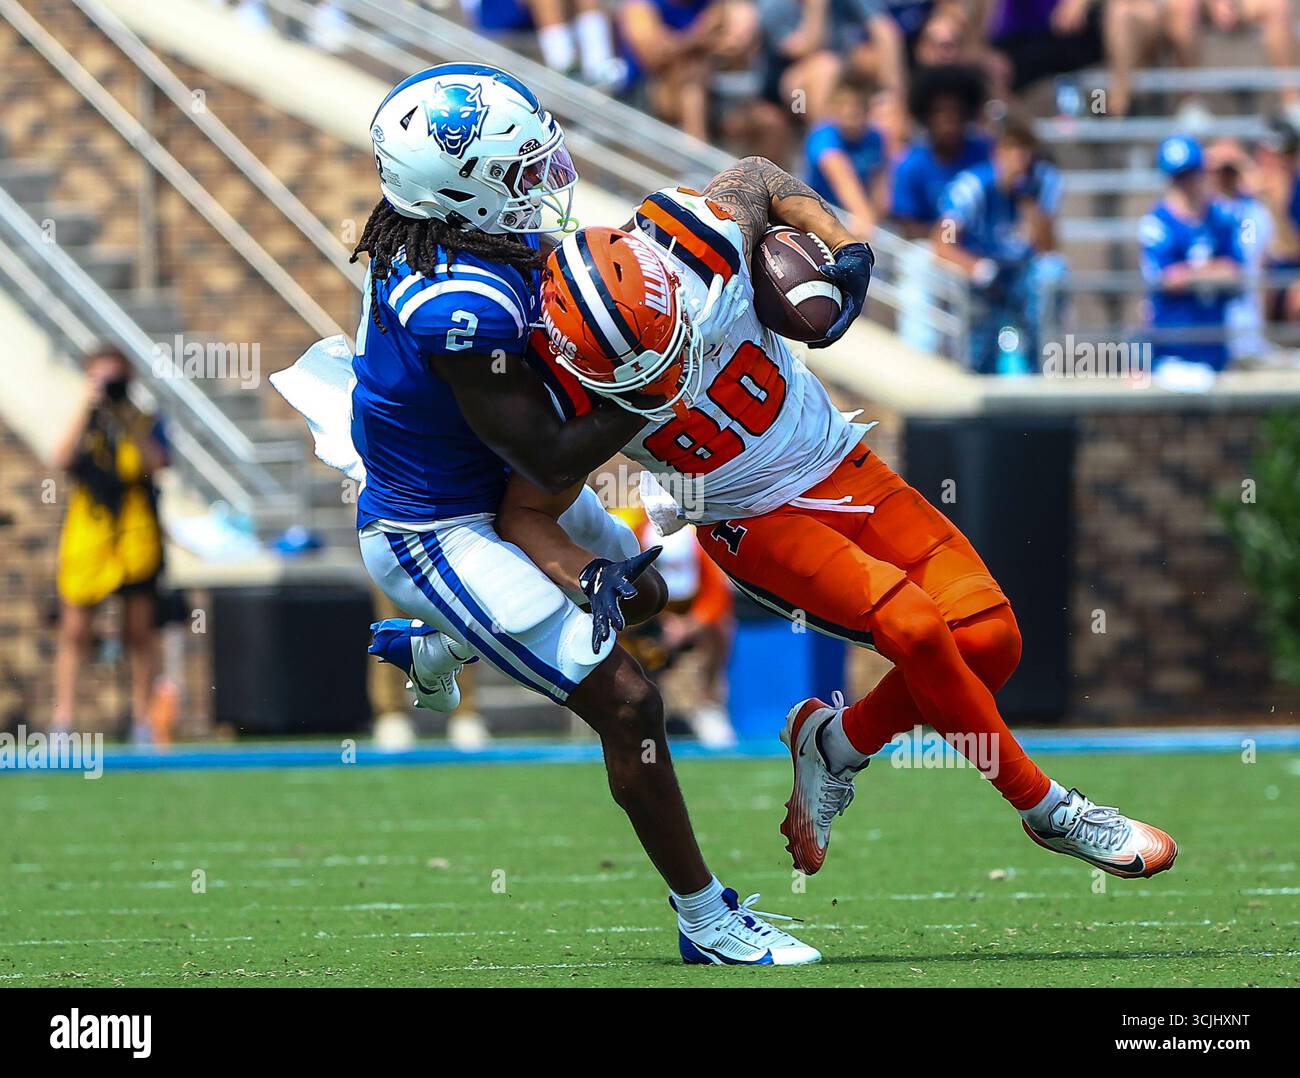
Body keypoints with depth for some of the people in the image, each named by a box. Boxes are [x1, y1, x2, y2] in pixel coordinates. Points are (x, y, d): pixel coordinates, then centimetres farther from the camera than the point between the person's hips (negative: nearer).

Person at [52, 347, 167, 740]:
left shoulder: (147, 424, 7)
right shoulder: (83, 424, 8)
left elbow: (156, 463, -9)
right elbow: (63, 458, -9)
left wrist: (129, 424, -17)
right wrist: (89, 407, -11)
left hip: (135, 538, 0)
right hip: (86, 532, 0)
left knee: (140, 631, 4)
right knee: (74, 630, -5)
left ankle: (142, 718, 10)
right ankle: (63, 717, -5)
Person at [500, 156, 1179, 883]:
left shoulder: (700, 244, -23)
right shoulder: (577, 395, -27)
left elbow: (761, 178, 0)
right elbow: (527, 514, -14)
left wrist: (847, 246, -13)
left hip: (837, 465, 4)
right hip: (753, 523, -3)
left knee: (988, 640, -9)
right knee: (914, 626, -25)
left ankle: (839, 744, 15)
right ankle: (1047, 809, -7)